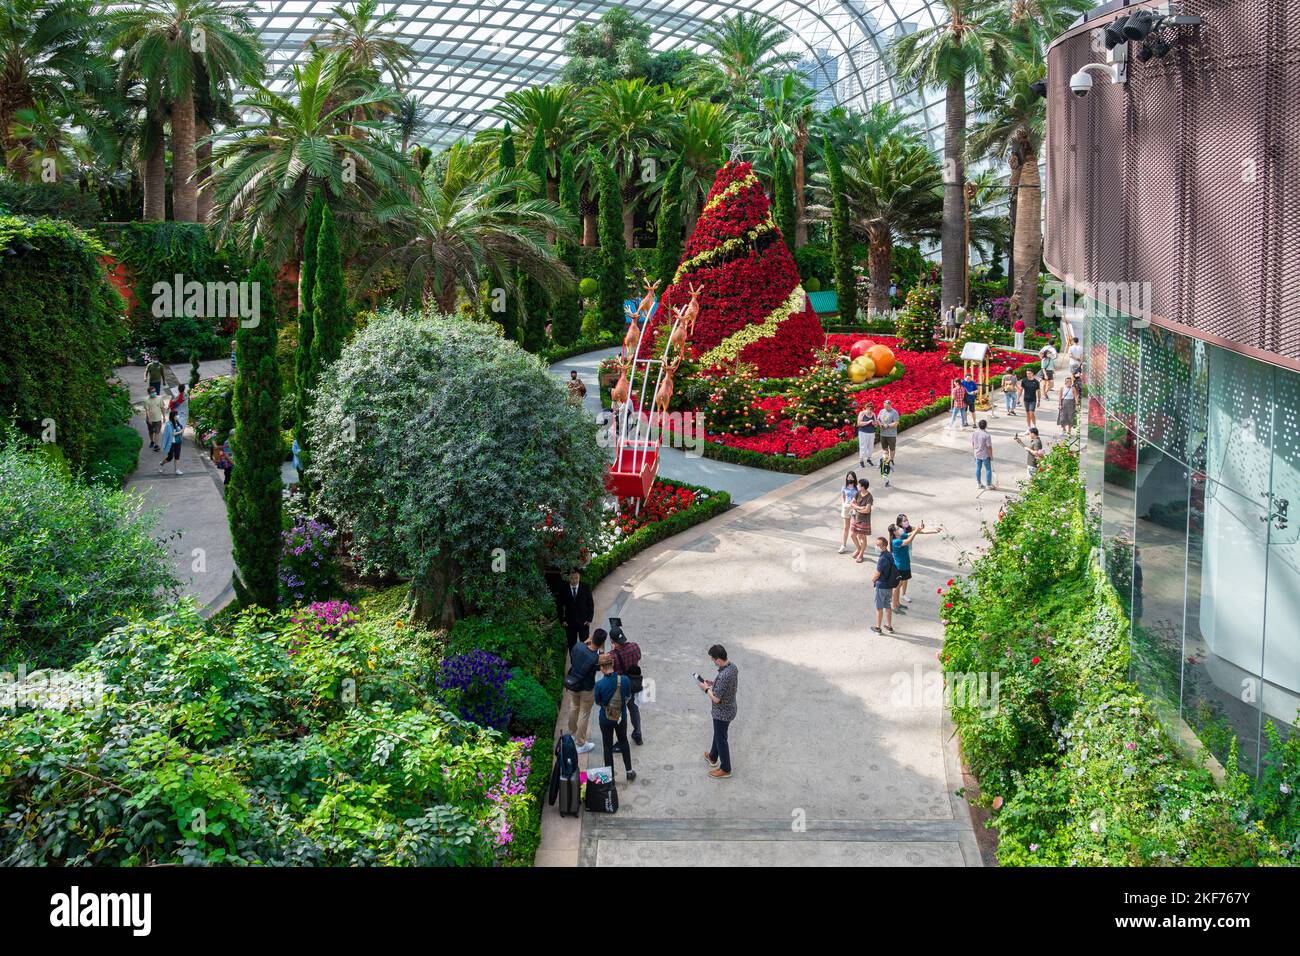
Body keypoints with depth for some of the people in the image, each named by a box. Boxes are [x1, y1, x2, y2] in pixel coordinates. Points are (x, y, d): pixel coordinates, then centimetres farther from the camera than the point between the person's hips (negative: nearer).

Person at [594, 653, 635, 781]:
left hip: (605, 719, -2)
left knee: (608, 746, 18)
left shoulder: (599, 684, -28)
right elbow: (628, 697, -5)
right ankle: (629, 771, 35)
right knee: (623, 742, 25)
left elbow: (598, 702, -11)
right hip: (621, 718, 2)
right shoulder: (625, 680, -23)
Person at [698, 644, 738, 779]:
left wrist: (706, 689, -14)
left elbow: (716, 699, -29)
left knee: (721, 739, 11)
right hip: (729, 708, 9)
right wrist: (713, 683, 6)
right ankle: (713, 757, 51)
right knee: (718, 734, 29)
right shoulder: (733, 667, -7)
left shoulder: (723, 676, -36)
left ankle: (725, 769, 27)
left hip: (722, 713, -9)